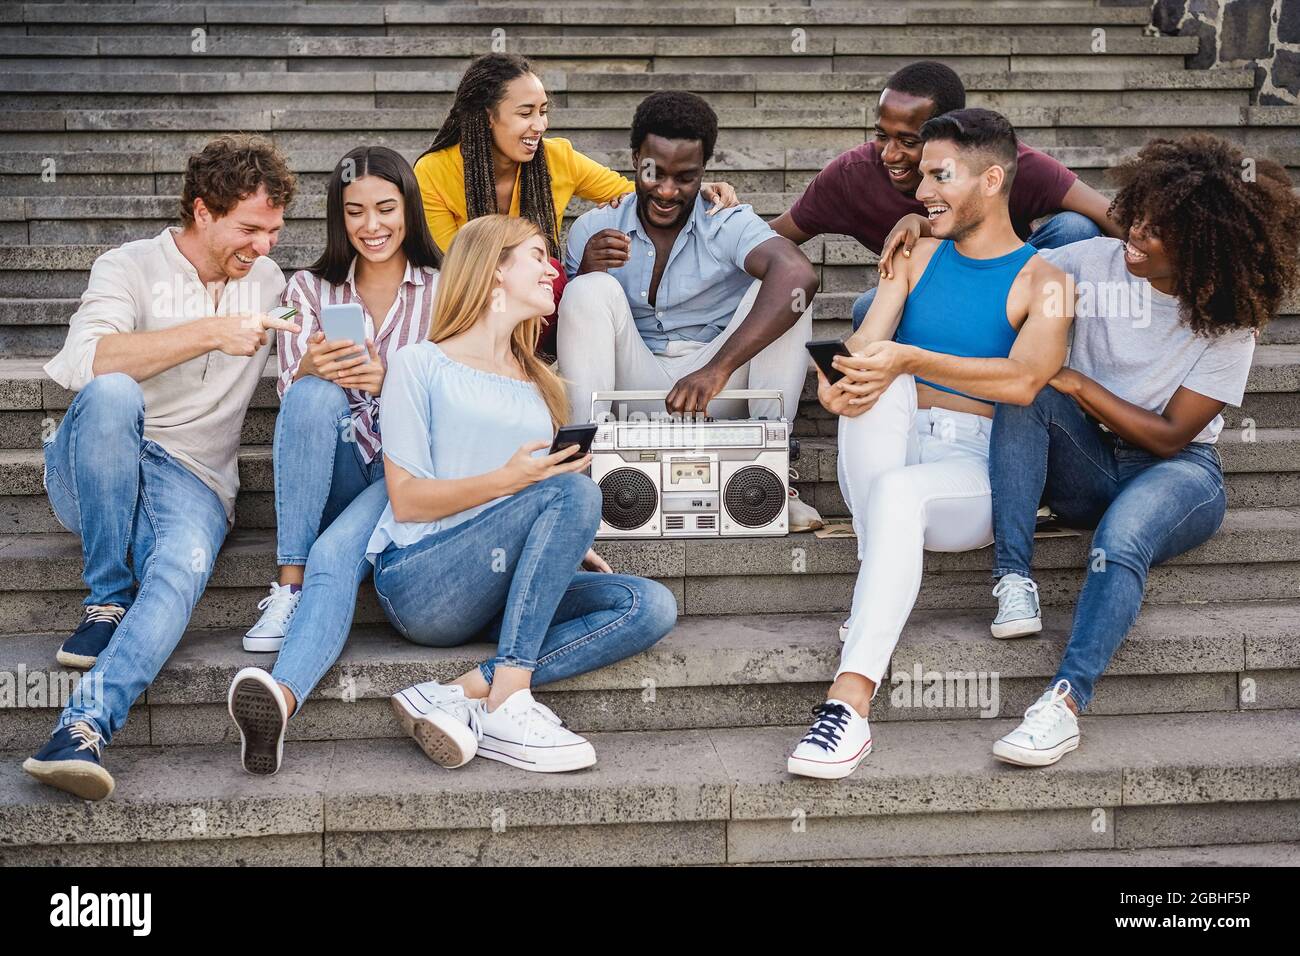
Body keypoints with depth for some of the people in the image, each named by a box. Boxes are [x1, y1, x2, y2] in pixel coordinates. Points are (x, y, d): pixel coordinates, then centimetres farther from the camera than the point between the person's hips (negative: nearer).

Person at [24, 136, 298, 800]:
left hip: (194, 480, 2)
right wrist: (209, 333, -25)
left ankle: (83, 727, -48)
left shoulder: (267, 281, 19)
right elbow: (84, 362, -18)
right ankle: (108, 602, -23)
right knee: (111, 394, -36)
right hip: (95, 472, -1)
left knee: (183, 565, -34)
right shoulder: (131, 267, 2)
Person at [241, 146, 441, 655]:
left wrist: (391, 386, -24)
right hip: (332, 476, 2)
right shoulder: (309, 288, 12)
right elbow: (290, 396, 0)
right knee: (315, 393, -32)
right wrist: (309, 370, -26)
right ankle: (290, 587, -33)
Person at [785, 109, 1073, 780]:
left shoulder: (1041, 280, 3)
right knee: (873, 382, -28)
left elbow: (1022, 381, -17)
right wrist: (834, 382, -22)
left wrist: (911, 359, -24)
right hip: (891, 451, 4)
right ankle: (879, 585, -31)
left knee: (897, 492, -37)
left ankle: (850, 704, -43)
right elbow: (862, 345, 2)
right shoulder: (918, 257, 17)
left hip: (976, 473, -4)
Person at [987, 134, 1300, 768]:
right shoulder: (1096, 262, -3)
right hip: (1088, 467, 3)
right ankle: (1014, 581, -33)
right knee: (1026, 389, -28)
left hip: (1178, 471, -3)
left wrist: (1078, 384, -17)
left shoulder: (1228, 326, -10)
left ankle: (1066, 701, -46)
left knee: (1121, 539, -38)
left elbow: (1169, 435, -11)